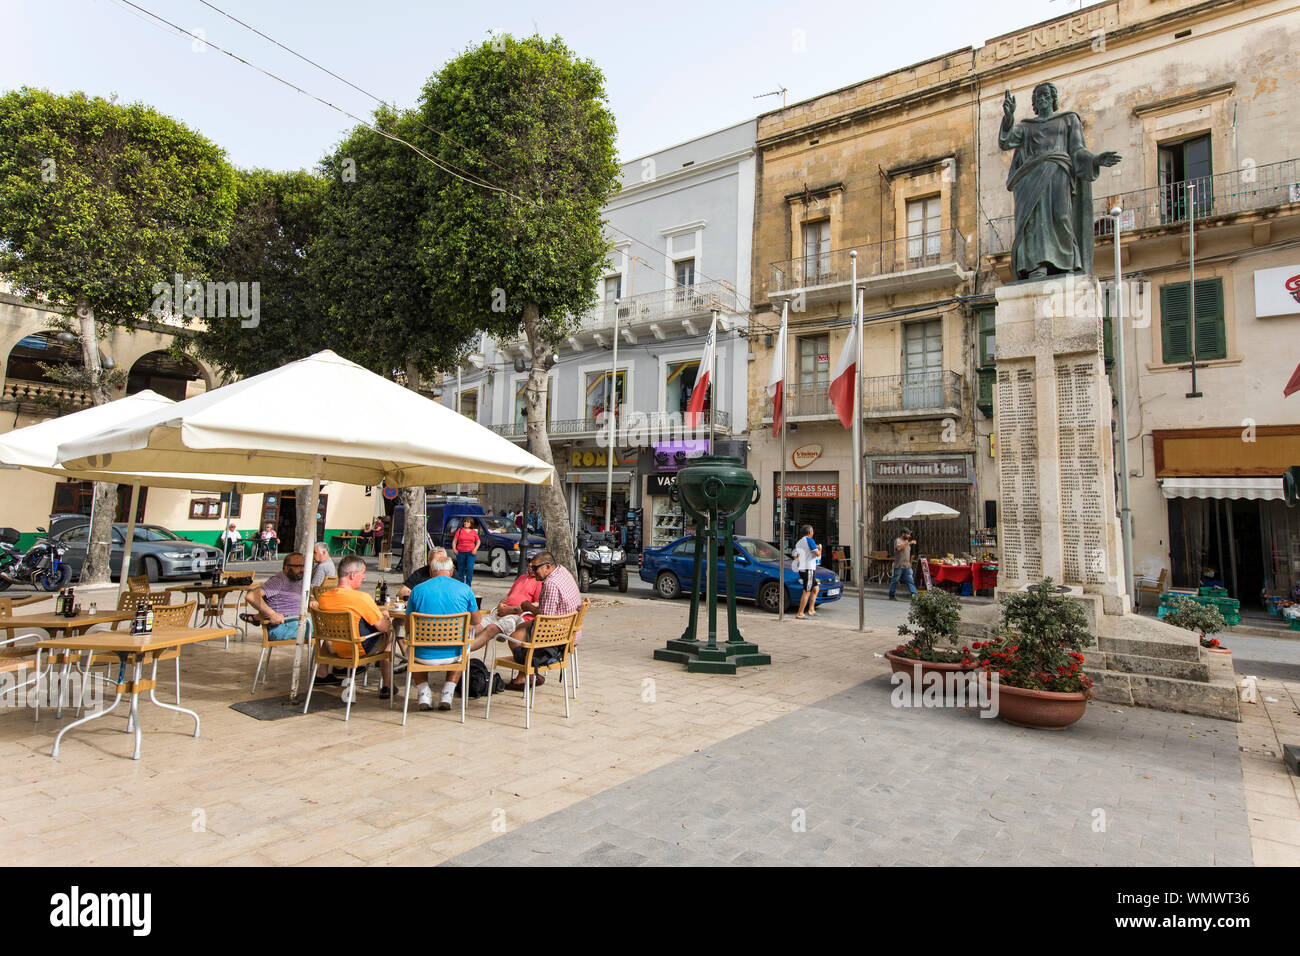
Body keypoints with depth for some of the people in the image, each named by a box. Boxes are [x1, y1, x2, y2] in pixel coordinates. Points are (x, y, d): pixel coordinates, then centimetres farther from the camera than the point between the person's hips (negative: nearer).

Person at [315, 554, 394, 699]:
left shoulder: (323, 597, -9)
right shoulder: (362, 598, -27)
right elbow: (383, 627, -19)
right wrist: (385, 617, 4)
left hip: (335, 649, 6)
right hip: (360, 650, -5)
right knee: (389, 634, 19)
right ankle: (386, 686, 20)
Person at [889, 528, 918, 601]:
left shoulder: (907, 541, 17)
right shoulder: (897, 540, -7)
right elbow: (899, 548, -30)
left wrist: (910, 563, 22)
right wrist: (909, 543, -33)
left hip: (907, 566, 7)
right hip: (899, 566, -6)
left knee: (910, 581, -4)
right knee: (895, 581, 3)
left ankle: (914, 595, -12)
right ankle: (891, 595, 14)